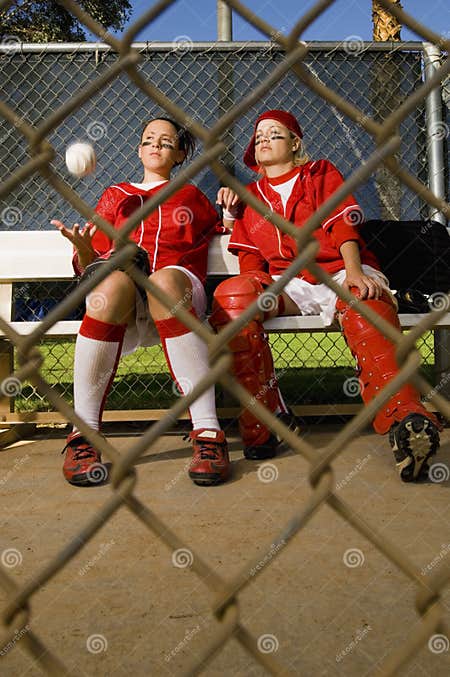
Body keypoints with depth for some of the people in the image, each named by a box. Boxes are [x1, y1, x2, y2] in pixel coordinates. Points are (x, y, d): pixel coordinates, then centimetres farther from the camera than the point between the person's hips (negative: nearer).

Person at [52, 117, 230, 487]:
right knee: (113, 279, -38)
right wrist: (82, 248, -2)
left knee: (165, 278, -39)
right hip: (122, 301, 1)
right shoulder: (115, 196, 31)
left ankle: (208, 432, -44)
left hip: (178, 291, 0)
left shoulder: (191, 197, 33)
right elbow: (90, 265, 21)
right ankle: (83, 435, -34)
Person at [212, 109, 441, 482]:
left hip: (339, 272, -2)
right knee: (231, 295, -32)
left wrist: (354, 273, -16)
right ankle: (262, 425, -30)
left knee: (367, 305, -39)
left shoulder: (321, 173, 21)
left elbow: (343, 225, 3)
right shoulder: (249, 196, 29)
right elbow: (250, 259, 21)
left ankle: (404, 420, -58)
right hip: (284, 284, 2)